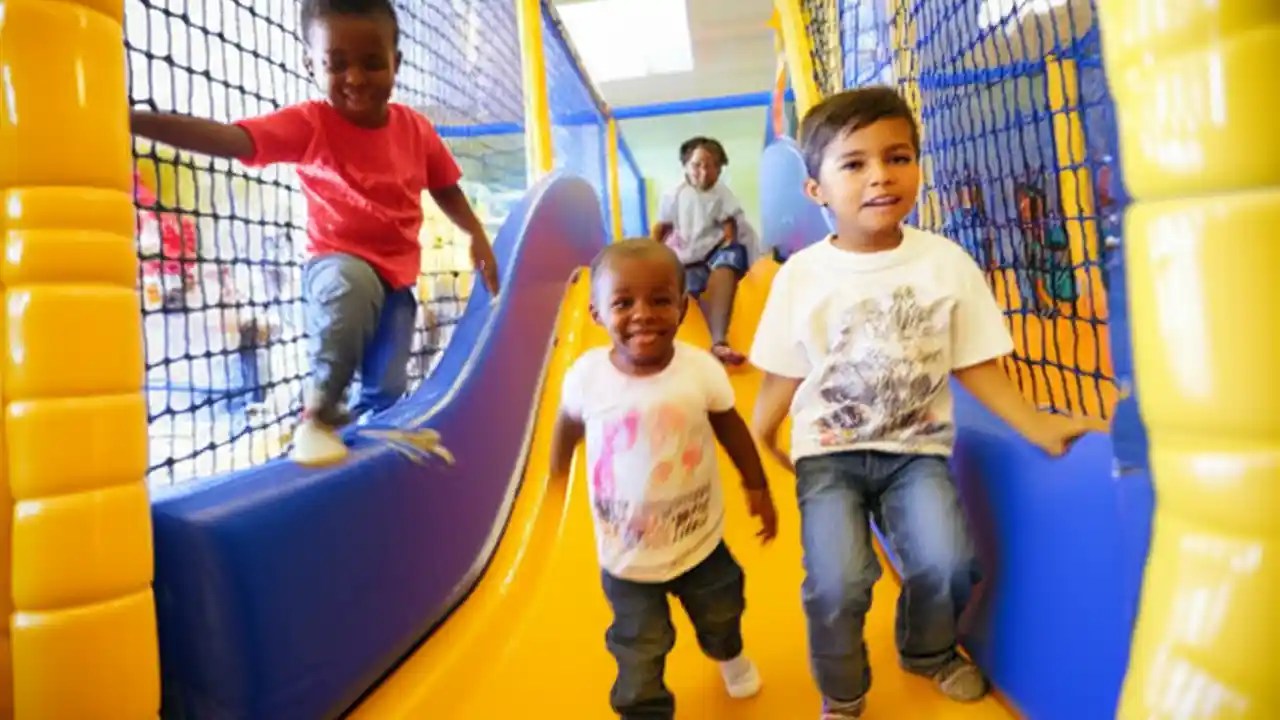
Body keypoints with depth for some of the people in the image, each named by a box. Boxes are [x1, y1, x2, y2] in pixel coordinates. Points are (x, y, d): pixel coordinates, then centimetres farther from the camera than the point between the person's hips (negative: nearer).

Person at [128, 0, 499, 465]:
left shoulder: (415, 128, -2)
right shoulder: (309, 124, -14)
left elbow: (446, 189, 13)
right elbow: (229, 139, -28)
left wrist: (478, 237, 5)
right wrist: (133, 120, -40)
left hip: (397, 277, 4)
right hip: (337, 264, -4)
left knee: (387, 390, 8)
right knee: (351, 282, -42)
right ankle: (318, 412, -23)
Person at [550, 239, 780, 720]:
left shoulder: (702, 370, -23)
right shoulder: (586, 375, -22)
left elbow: (731, 430, -5)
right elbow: (568, 422, 0)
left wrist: (758, 488, 6)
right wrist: (556, 474, 13)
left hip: (700, 541, 2)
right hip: (625, 554, -2)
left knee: (721, 615, 31)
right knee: (639, 657, 12)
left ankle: (729, 655, 67)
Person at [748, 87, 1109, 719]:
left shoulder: (947, 262, -4)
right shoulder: (801, 275, -7)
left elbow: (975, 364, 1)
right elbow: (783, 375, 2)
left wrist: (1035, 425, -11)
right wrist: (754, 444, -2)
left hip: (915, 447, 2)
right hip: (827, 452, -1)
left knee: (946, 562, -17)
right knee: (837, 582, -17)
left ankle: (927, 651, 22)